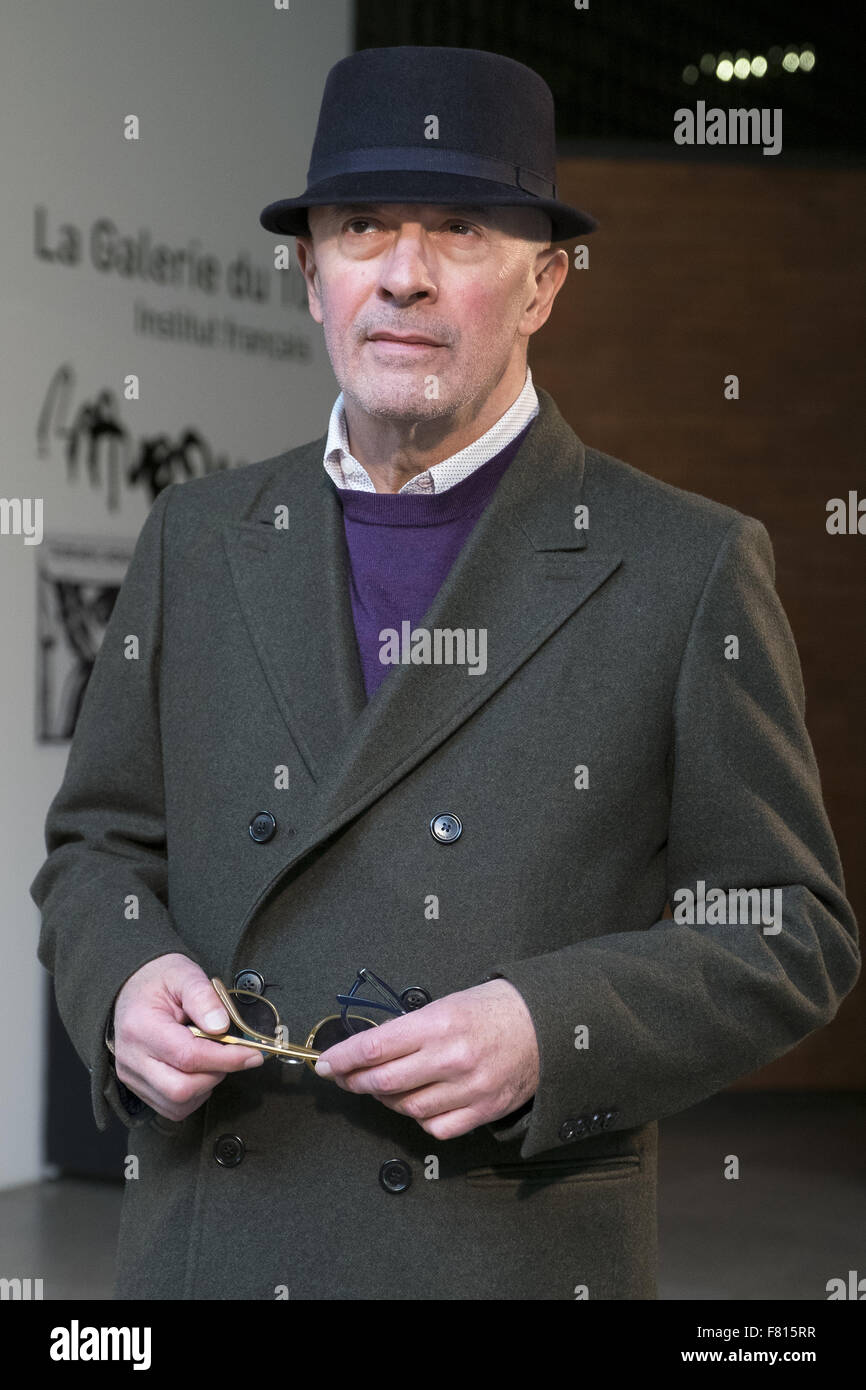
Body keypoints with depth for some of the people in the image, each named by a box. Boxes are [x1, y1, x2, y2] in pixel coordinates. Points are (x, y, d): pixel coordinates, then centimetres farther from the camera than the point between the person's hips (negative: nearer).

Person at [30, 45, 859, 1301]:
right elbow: (98, 845, 14)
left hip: (517, 1256, -3)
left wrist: (550, 1033, -19)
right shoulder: (198, 540, 8)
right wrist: (125, 984, -7)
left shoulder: (688, 569, -3)